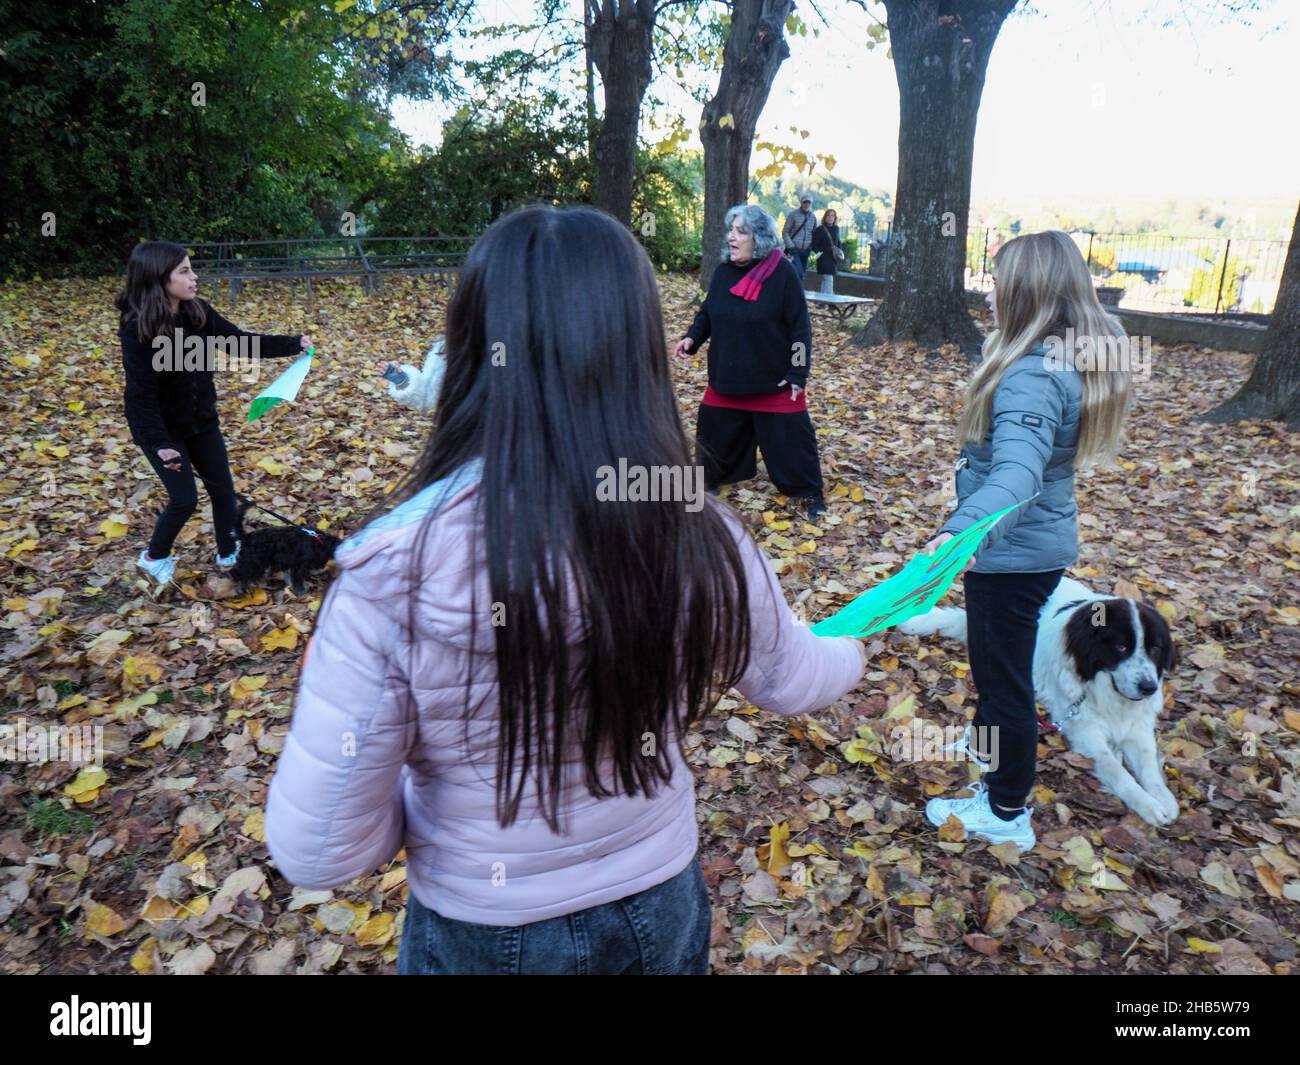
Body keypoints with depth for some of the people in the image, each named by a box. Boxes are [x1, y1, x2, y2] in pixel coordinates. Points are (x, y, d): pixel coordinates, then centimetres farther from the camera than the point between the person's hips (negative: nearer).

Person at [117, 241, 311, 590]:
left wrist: (293, 345, -5)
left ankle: (228, 554, 29)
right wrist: (160, 443, -30)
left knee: (223, 488, 8)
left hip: (201, 419, 6)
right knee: (185, 498, -4)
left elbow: (240, 341, 0)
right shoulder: (137, 330, -25)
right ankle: (155, 557, 23)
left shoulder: (198, 312, -8)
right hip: (161, 427, -5)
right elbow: (141, 393, -26)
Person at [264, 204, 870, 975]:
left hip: (482, 939, -1)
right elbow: (791, 681, 1)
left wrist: (431, 796, 1)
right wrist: (852, 655, 24)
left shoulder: (395, 567, -28)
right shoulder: (701, 537, -19)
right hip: (659, 912, 2)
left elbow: (318, 852, -20)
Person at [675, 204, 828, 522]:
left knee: (790, 439, 2)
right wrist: (692, 337, -7)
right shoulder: (723, 272, 1)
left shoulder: (783, 273, -14)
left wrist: (798, 374, -16)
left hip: (774, 380, -4)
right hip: (726, 377, 5)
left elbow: (800, 327, -12)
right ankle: (710, 480, 37)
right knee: (714, 433, 13)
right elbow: (707, 313, 13)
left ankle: (812, 494, 19)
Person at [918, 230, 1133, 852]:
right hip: (1042, 542, 10)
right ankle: (988, 743, 55)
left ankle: (1005, 813, 26)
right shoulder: (1080, 355, -1)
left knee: (1004, 676, 7)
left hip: (1012, 552, -10)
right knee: (998, 659, 30)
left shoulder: (1032, 373, -30)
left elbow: (1017, 470, -47)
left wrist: (962, 530, -62)